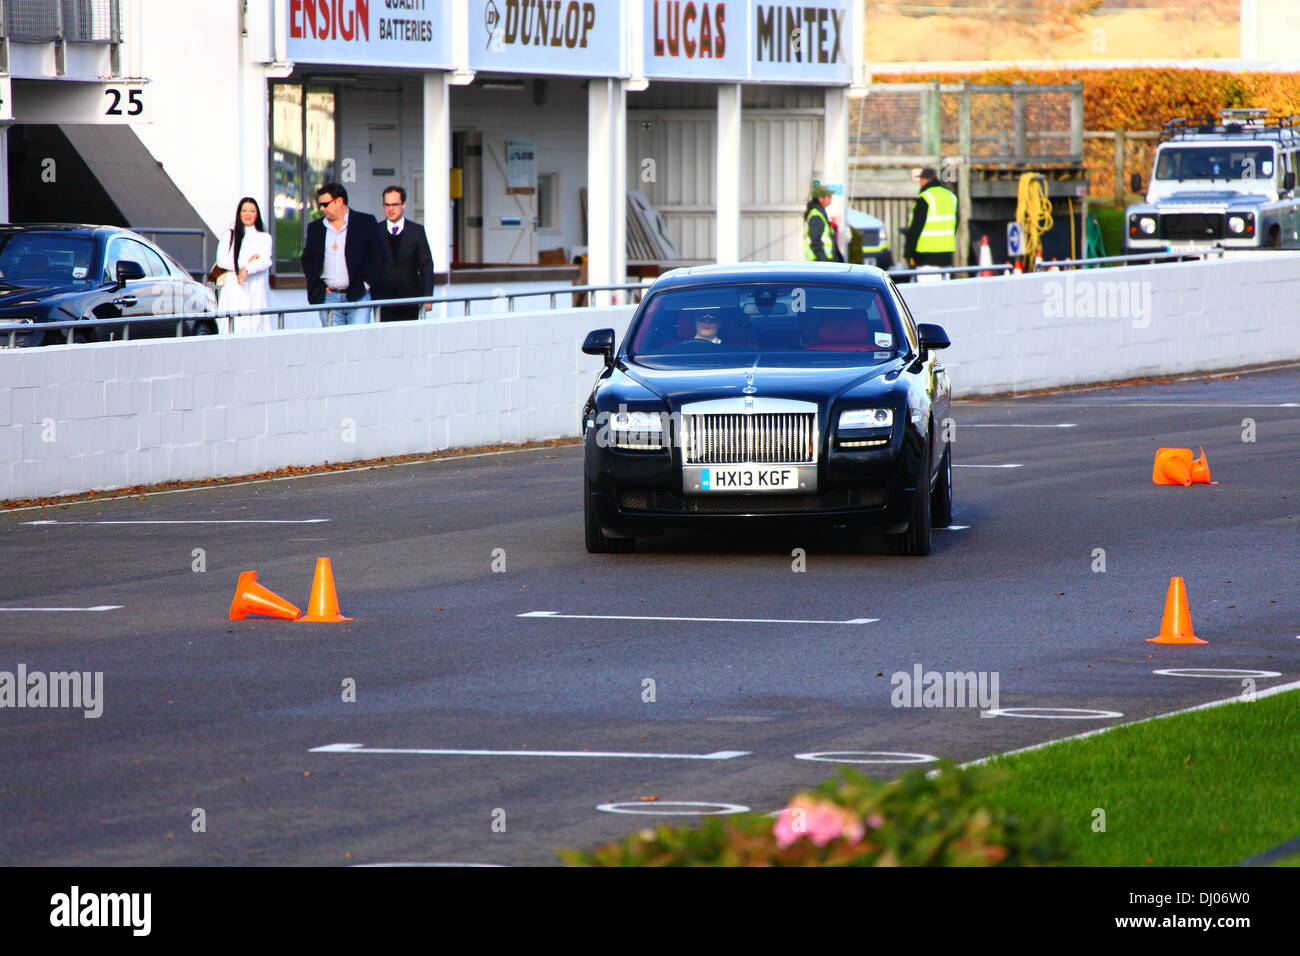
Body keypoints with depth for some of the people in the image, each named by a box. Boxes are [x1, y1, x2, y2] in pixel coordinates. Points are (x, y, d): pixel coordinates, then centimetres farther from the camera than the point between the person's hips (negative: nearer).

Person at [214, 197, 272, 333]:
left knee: (253, 326, -13)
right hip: (232, 291, 1)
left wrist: (247, 269, -22)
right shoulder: (230, 236, 16)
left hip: (255, 292, -1)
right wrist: (246, 263, -7)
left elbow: (265, 261, -4)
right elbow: (221, 260, 4)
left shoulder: (264, 238, 13)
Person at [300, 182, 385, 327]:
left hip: (358, 296, -3)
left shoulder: (365, 222, 2)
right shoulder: (315, 228, 12)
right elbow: (307, 259, 19)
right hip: (328, 297, 3)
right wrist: (316, 285, 5)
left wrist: (366, 283, -5)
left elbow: (378, 255, 2)